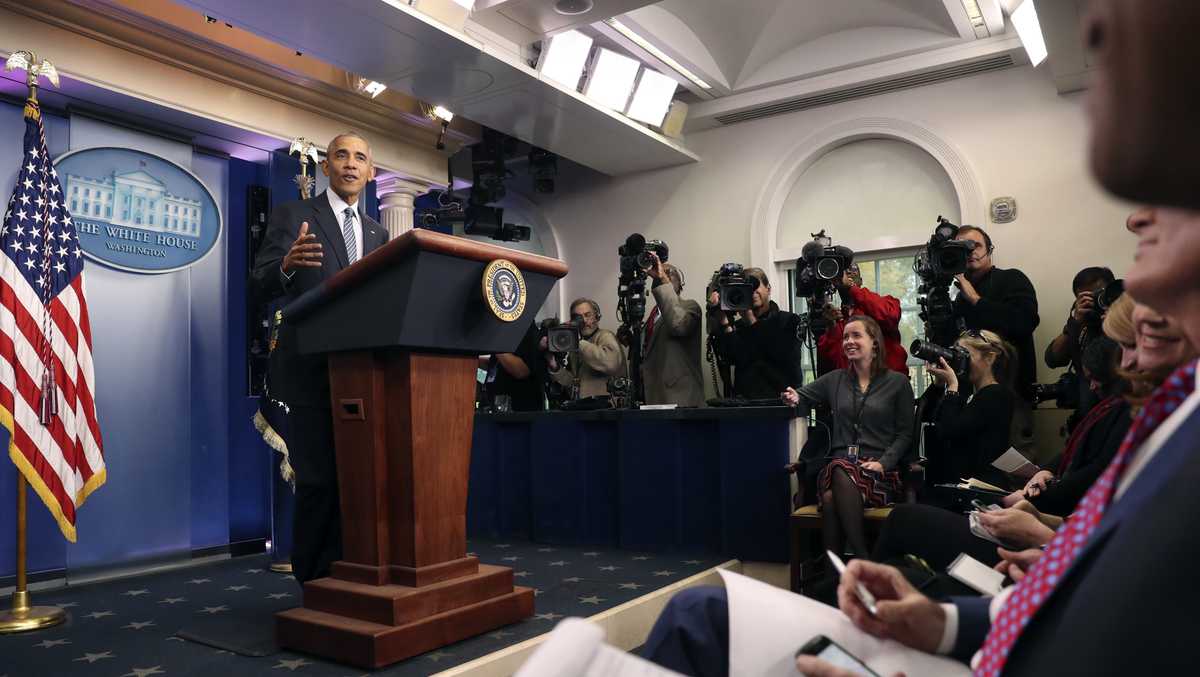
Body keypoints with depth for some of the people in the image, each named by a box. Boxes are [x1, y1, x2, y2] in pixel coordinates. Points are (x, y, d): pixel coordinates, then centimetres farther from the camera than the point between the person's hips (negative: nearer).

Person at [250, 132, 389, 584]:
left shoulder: (377, 233, 17)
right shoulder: (292, 215, 3)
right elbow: (261, 287, -6)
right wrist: (287, 265, -27)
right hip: (312, 372, -5)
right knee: (318, 481, -5)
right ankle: (315, 585, 9)